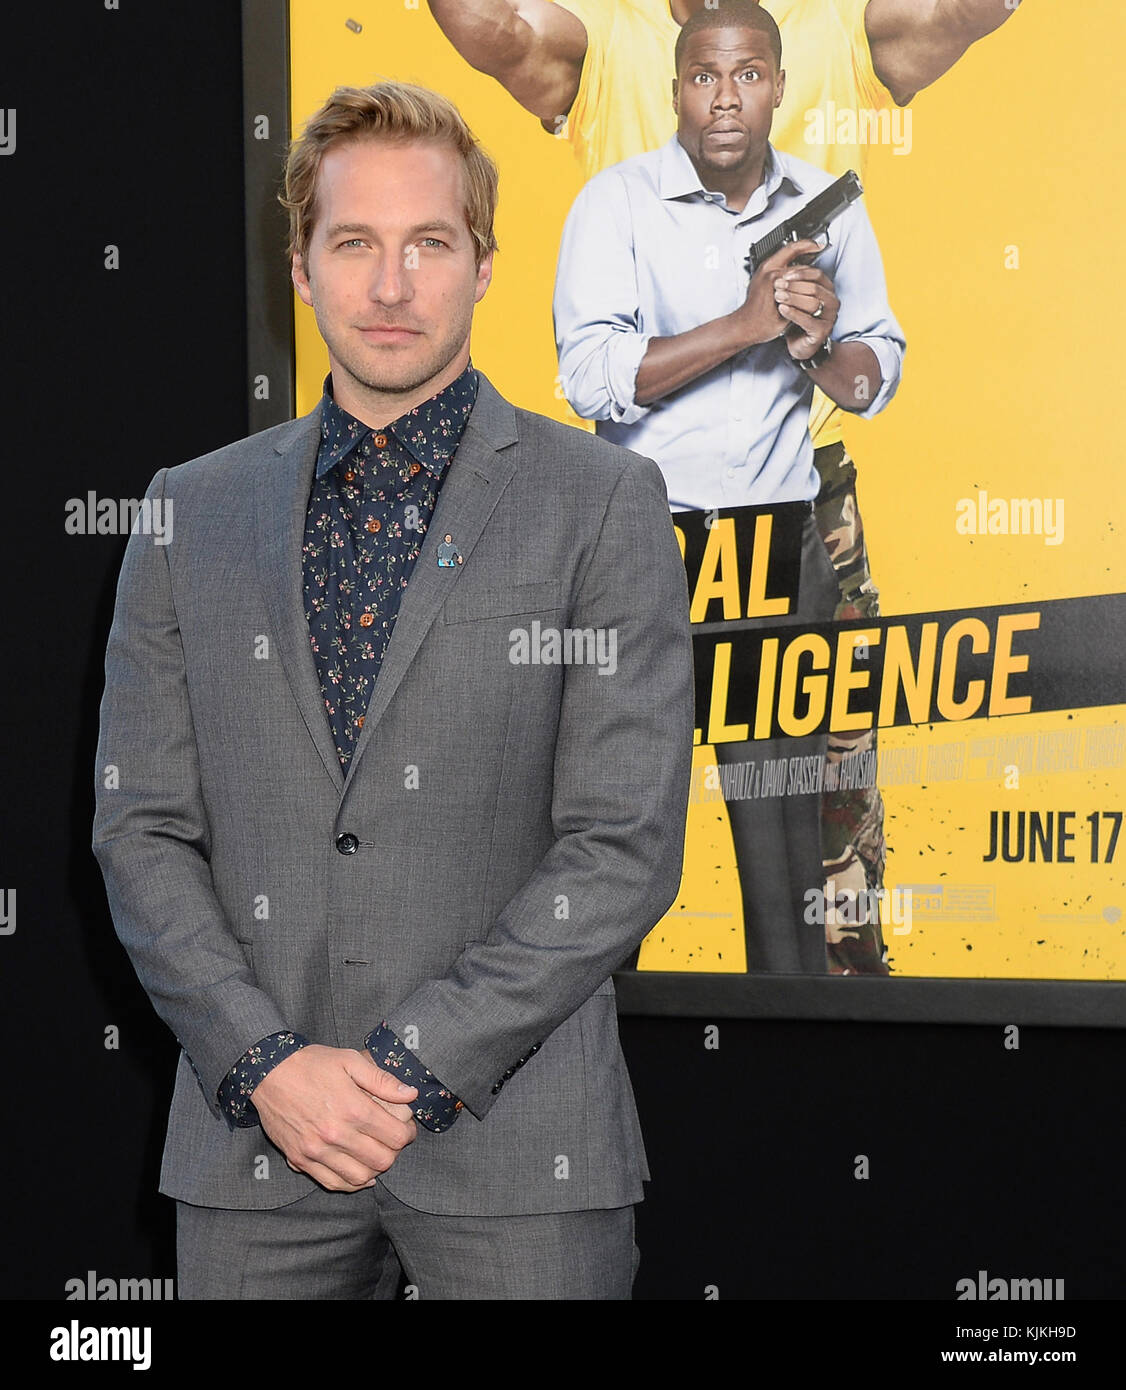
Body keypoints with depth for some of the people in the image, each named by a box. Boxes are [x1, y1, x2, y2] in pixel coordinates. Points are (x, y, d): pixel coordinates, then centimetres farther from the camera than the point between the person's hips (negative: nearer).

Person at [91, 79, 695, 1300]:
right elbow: (141, 831, 5)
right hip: (253, 1147, 2)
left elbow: (626, 844, -6)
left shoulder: (605, 502, 1)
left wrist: (413, 1066, -12)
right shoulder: (194, 511, 9)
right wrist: (267, 1064, -8)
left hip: (514, 1147, -2)